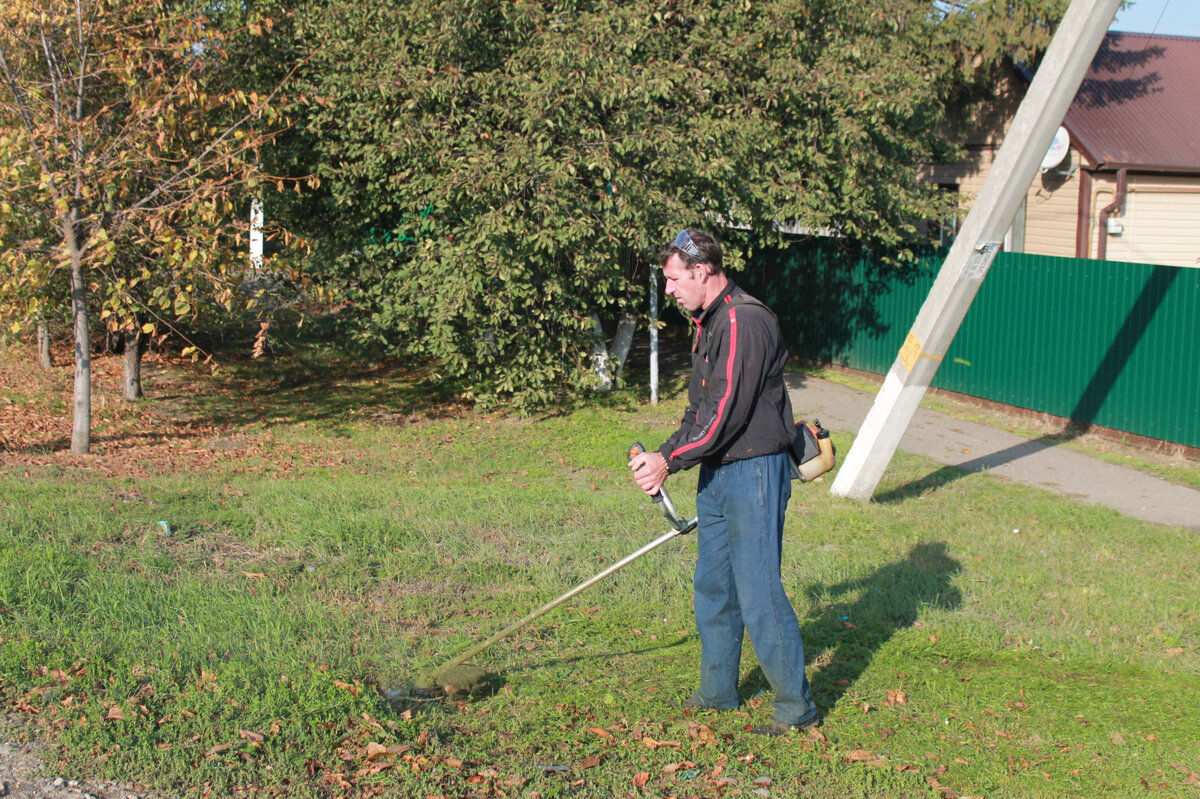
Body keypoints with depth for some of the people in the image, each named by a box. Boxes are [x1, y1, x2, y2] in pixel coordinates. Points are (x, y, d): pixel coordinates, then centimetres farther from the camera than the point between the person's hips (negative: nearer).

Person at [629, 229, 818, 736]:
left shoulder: (745, 322, -18)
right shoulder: (707, 323, 15)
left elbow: (726, 413, -22)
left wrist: (671, 461, -16)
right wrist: (663, 454, 3)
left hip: (754, 472, -10)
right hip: (717, 473, 10)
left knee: (759, 591, -7)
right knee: (713, 586, 16)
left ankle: (796, 705, 4)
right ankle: (718, 691, 30)